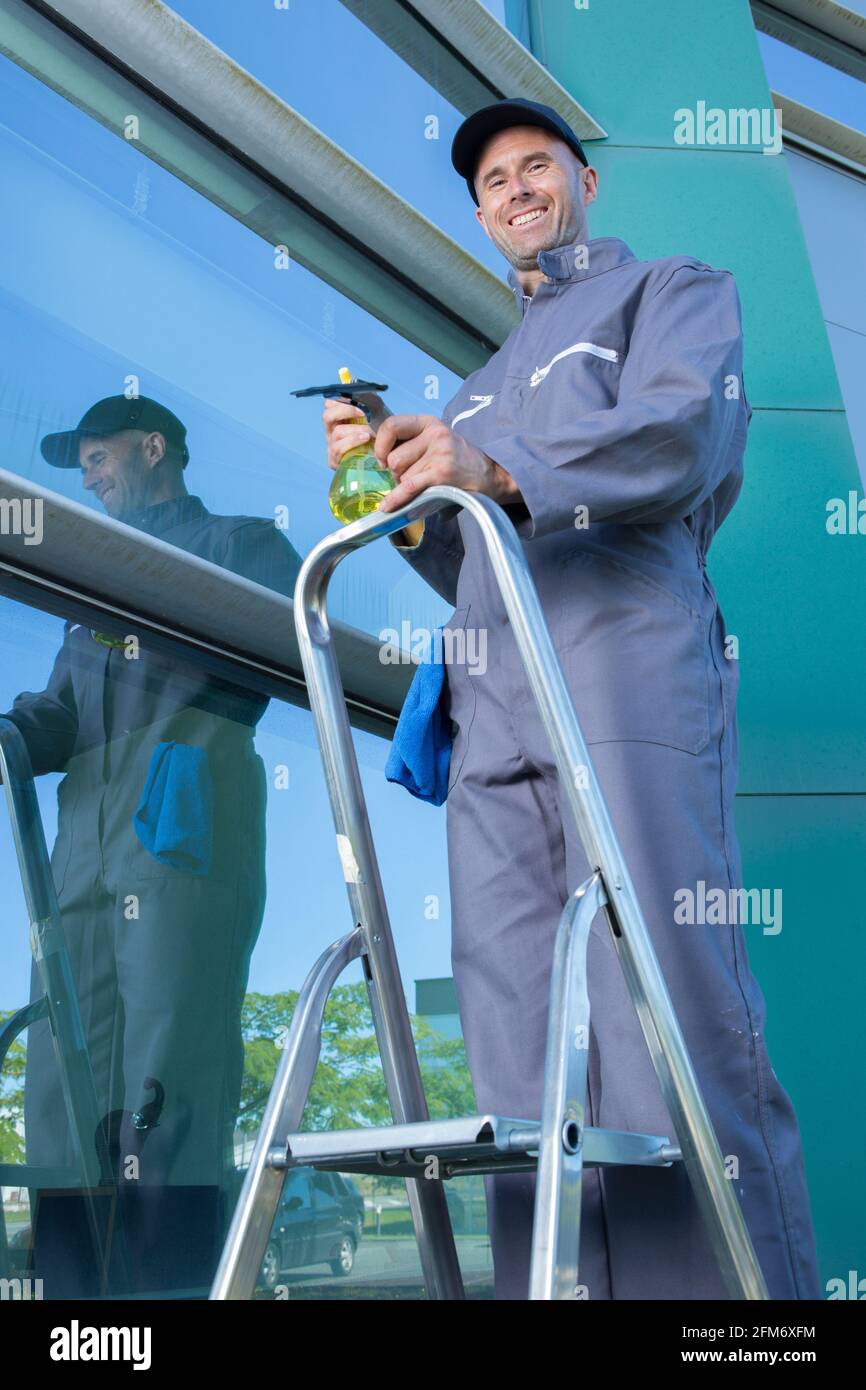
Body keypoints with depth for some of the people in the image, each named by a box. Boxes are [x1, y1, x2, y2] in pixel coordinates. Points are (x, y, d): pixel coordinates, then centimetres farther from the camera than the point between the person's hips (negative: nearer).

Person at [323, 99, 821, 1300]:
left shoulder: (673, 289, 18)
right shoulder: (487, 387, 35)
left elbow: (690, 430, -5)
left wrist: (500, 469, -20)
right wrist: (394, 480, 12)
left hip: (631, 674, -6)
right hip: (494, 713, 6)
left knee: (670, 1019, -13)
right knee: (519, 1056, -1)